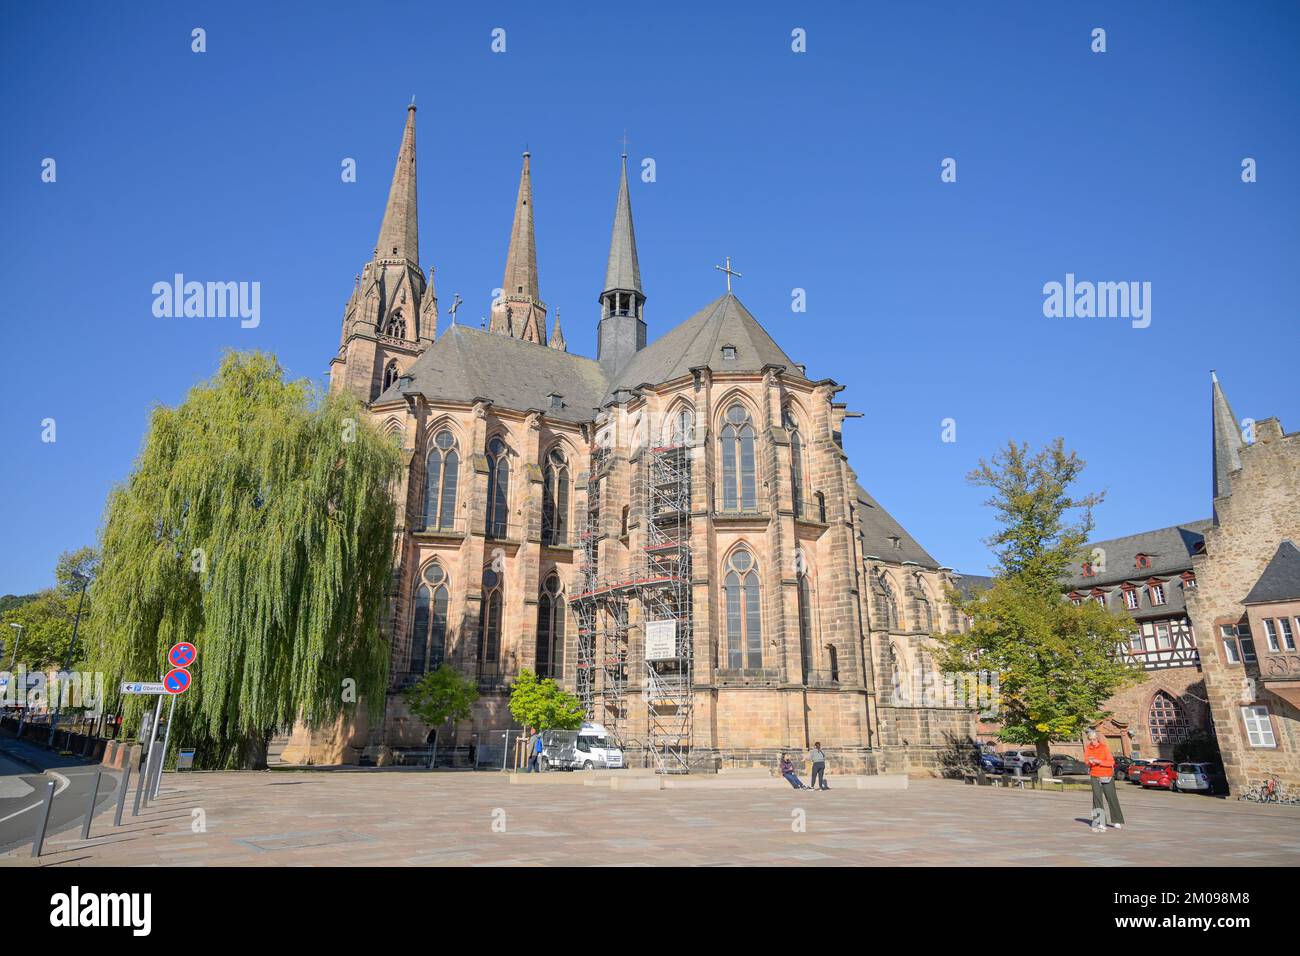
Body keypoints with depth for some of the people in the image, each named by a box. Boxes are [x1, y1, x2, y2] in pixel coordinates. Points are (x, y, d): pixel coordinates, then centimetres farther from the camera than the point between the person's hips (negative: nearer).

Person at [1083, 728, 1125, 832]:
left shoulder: (1104, 747, -7)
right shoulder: (1088, 748, 3)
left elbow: (1111, 762, -13)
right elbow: (1086, 760, -1)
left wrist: (1099, 761, -27)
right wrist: (1089, 761, -23)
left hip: (1107, 776, -1)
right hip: (1095, 777, 2)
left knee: (1112, 798, 7)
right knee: (1097, 798, -9)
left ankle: (1117, 821, 26)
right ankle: (1100, 823, -10)